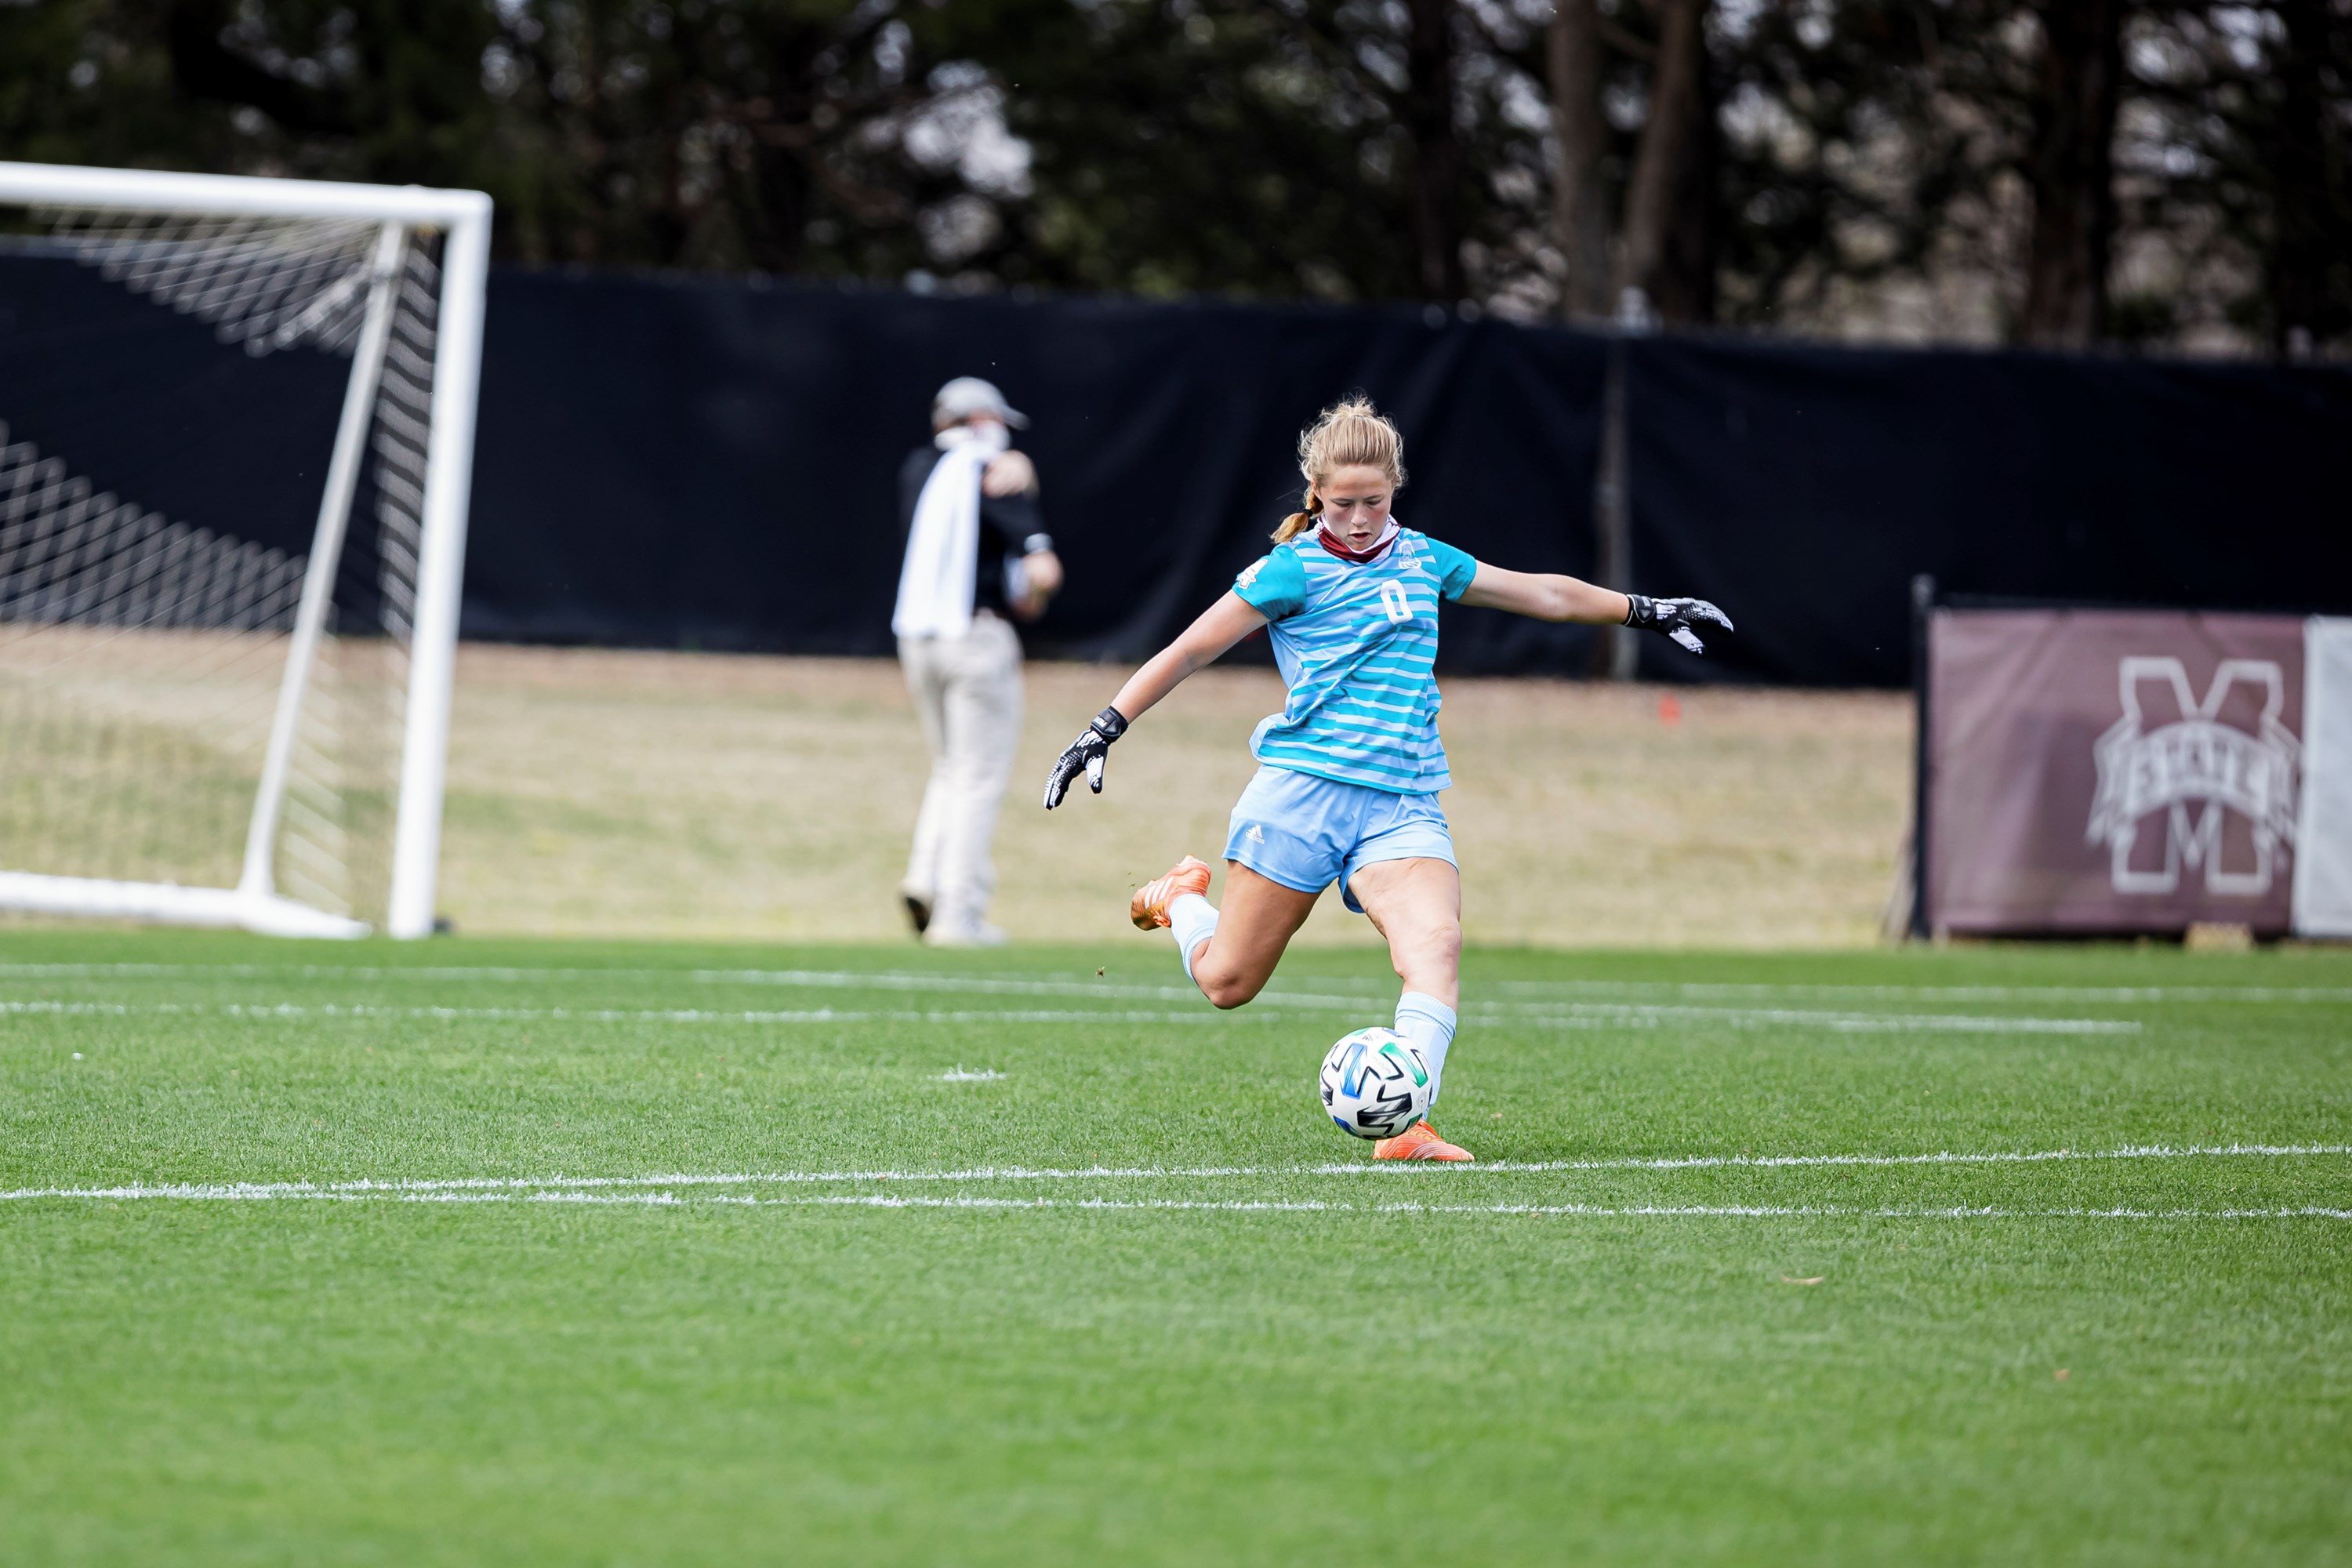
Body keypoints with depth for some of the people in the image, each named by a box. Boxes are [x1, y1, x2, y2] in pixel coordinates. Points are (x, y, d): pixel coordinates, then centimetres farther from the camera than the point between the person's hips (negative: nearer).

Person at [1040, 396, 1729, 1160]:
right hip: (1302, 789, -3)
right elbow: (1192, 648, 2)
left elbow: (1546, 593, 27)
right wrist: (1105, 728, -4)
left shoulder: (1423, 560, 15)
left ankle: (1404, 1125, -34)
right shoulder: (1295, 568, 0)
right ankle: (1181, 897, 35)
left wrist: (1645, 611, 32)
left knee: (1436, 943, -26)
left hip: (1403, 803, 3)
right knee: (1226, 982, 0)